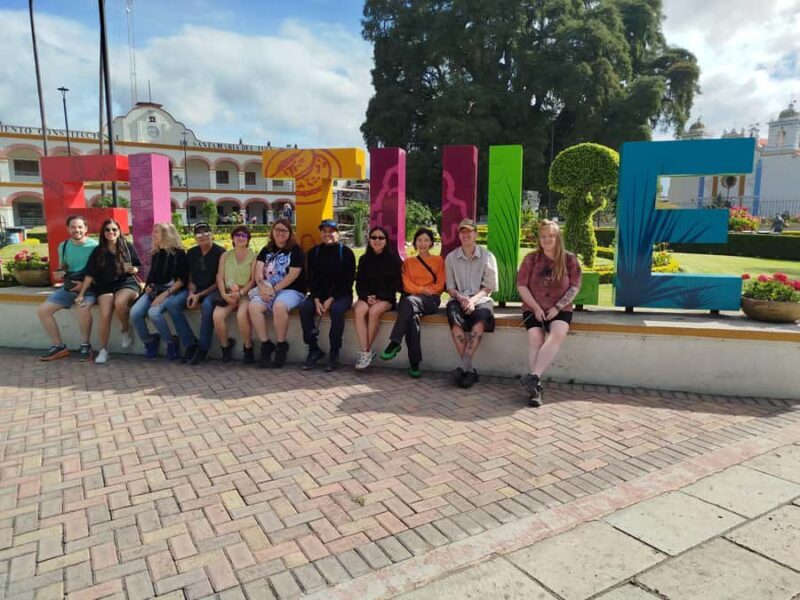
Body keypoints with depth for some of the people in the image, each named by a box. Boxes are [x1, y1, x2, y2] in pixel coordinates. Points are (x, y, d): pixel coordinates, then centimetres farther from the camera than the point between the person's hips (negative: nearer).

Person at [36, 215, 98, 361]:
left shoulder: (94, 245, -8)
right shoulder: (63, 246, 9)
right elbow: (61, 268, 22)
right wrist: (59, 273, -2)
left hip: (89, 287, -6)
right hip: (68, 287, 7)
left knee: (83, 308, -36)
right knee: (42, 310, -7)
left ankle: (85, 346, -15)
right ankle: (59, 346, 5)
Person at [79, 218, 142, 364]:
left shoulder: (128, 247, 4)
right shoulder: (97, 251, 6)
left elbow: (138, 267, 11)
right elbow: (90, 274, 5)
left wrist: (133, 269, -12)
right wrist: (81, 293, 3)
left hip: (127, 283, -1)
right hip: (105, 286, 2)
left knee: (119, 302, -35)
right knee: (105, 315, -22)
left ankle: (126, 331, -8)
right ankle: (103, 351, -8)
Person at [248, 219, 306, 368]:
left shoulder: (296, 250, 2)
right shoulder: (266, 250, 18)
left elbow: (292, 275, -10)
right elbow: (258, 271, 5)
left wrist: (274, 289, -15)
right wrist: (262, 287, -14)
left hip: (291, 290, -4)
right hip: (267, 290, 4)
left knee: (279, 306, -37)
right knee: (254, 306, -27)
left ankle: (281, 345, -19)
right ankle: (266, 345, -17)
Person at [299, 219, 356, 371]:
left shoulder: (346, 253, -3)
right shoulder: (314, 252, 8)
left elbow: (348, 280, -7)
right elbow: (311, 279, 5)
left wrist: (331, 299, -17)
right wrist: (316, 300, -12)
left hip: (341, 294, -3)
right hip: (319, 294, 4)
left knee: (337, 310, -35)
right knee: (304, 308, -25)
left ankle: (334, 353, -21)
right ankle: (314, 350, -14)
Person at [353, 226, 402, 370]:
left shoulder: (394, 259, 3)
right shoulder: (364, 259, 13)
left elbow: (396, 283, -1)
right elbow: (359, 282, 11)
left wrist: (379, 298, -12)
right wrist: (366, 296, -9)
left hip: (386, 298, -3)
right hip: (367, 296, 3)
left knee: (374, 311, -34)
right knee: (359, 311, -30)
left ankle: (367, 350, -21)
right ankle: (365, 351, -32)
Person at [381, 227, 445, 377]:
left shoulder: (438, 260, 19)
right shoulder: (408, 262, 24)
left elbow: (440, 284, 9)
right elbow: (406, 284, 11)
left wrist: (425, 291, -6)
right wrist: (422, 289, -7)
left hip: (430, 300, -1)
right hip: (410, 297, 2)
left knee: (409, 301, -39)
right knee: (413, 316, -37)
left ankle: (395, 343, -38)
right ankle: (414, 363, -37)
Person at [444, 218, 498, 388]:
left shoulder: (487, 257, 6)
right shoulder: (451, 257, 11)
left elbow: (489, 286, 2)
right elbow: (450, 287, 9)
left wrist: (473, 299, -15)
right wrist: (460, 297, -12)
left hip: (481, 299, -1)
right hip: (459, 299, 1)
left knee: (481, 318, -36)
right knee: (454, 316, -34)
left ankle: (463, 366, -37)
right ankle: (469, 369, -32)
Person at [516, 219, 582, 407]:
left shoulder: (569, 259, 4)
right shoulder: (531, 258, 4)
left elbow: (575, 287, 1)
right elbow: (521, 286, 1)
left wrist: (557, 308, -10)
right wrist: (536, 308, -8)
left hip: (560, 310, 0)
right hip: (534, 308, 0)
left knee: (557, 334, -31)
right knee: (535, 337, -27)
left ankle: (533, 377, -41)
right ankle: (535, 386, -30)